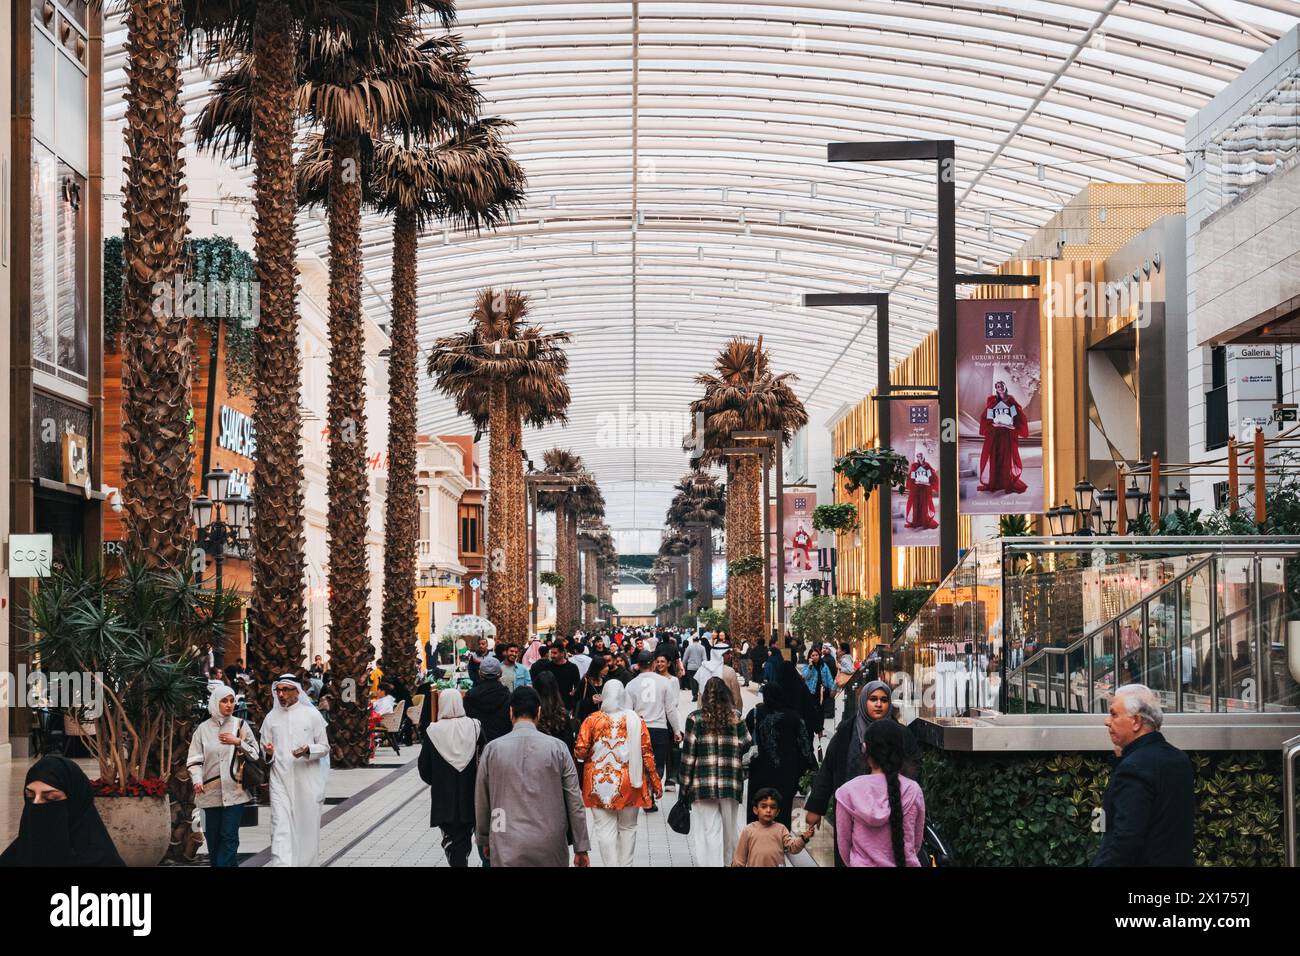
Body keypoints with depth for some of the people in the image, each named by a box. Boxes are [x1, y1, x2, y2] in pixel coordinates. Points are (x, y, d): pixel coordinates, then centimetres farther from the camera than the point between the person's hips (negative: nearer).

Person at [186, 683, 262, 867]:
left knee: (229, 837, -7)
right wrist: (197, 780, -12)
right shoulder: (203, 729, 5)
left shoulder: (240, 725, 5)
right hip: (211, 791, 1)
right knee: (213, 838, 6)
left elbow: (257, 754, 6)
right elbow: (194, 759, 3)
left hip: (234, 791, -1)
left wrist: (238, 742, -8)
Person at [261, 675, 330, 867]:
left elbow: (325, 747, 4)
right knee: (281, 830, -10)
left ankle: (306, 863, 19)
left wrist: (308, 750, -16)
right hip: (280, 781, 1)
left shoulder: (312, 715, 2)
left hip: (307, 781, -1)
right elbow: (265, 754, 16)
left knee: (308, 829, 5)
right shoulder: (271, 717, 8)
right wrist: (269, 752, -8)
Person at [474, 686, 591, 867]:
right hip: (550, 845, 0)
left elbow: (481, 801, 8)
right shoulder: (558, 748, -2)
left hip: (507, 847, 0)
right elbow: (574, 801, -1)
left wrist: (484, 839, 22)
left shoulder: (492, 749, 0)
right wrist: (581, 848, 6)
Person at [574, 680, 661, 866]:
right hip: (628, 784, 1)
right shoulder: (636, 720, -2)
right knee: (628, 828, 15)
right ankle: (625, 864, 19)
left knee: (605, 830, 1)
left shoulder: (592, 720, -5)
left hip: (599, 785, -1)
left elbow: (580, 752, -8)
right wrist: (656, 783, 6)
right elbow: (647, 754, -2)